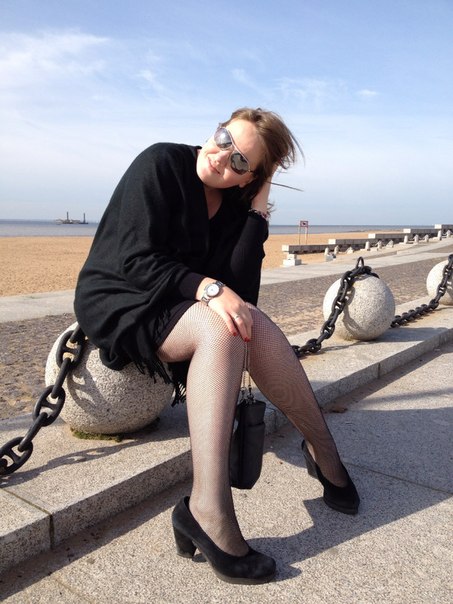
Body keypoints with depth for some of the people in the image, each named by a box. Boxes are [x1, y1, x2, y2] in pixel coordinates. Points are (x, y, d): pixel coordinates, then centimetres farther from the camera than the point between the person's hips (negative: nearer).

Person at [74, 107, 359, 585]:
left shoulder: (237, 202, 1)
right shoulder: (161, 163, -12)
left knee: (248, 322, -24)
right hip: (116, 301, -4)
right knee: (220, 327, -31)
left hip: (179, 307, 5)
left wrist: (258, 211, -13)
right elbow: (135, 262, -20)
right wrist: (209, 289, -32)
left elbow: (239, 290, -10)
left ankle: (321, 449, -8)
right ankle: (208, 509, -36)